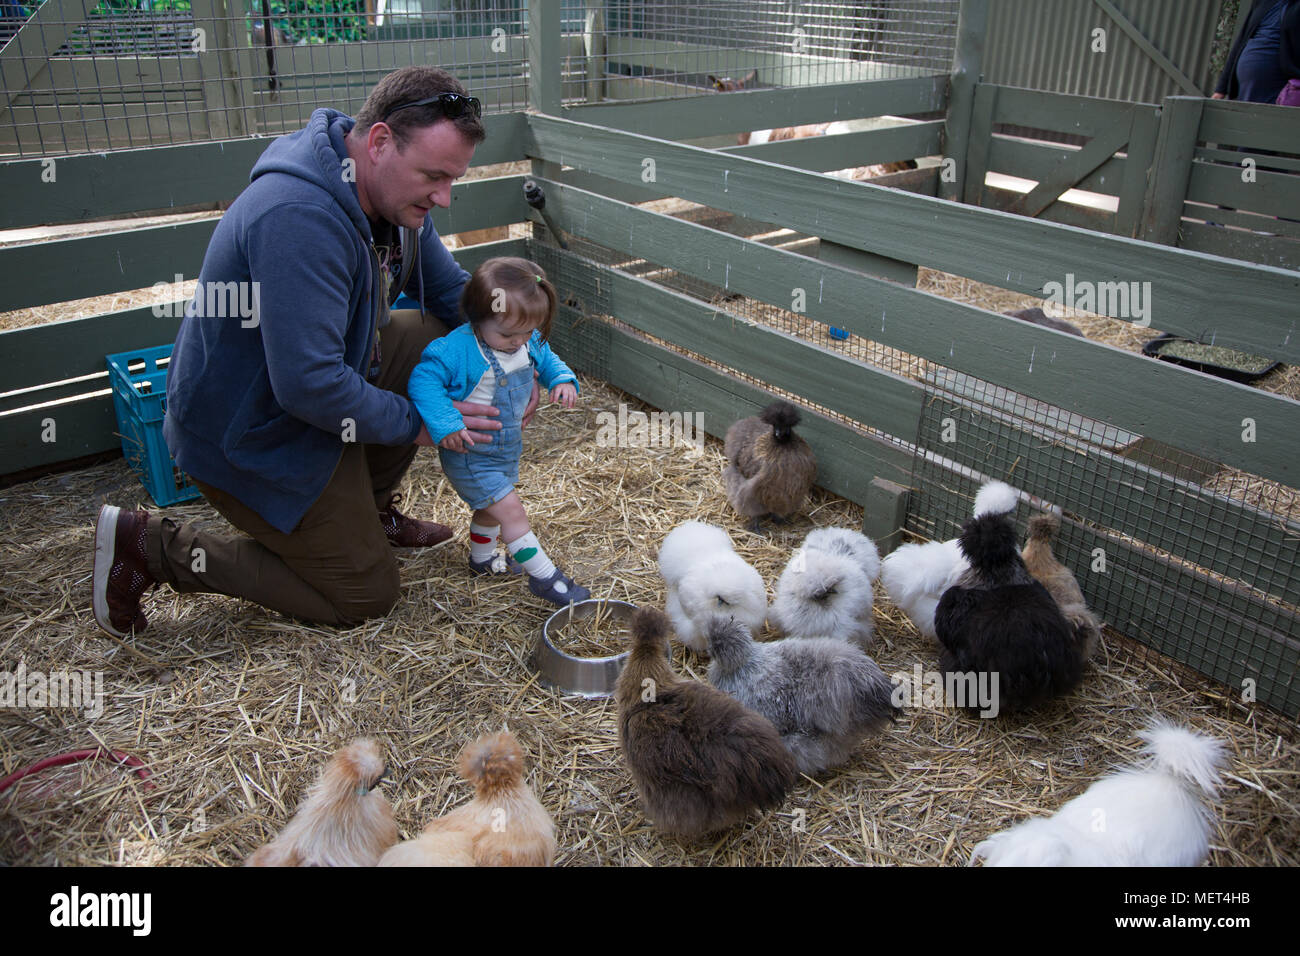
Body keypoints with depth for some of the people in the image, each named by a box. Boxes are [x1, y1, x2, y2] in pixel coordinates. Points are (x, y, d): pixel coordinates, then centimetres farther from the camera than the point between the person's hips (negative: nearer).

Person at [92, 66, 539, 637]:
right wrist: (414, 423, -21)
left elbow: (452, 289, 11)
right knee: (365, 598, 0)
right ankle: (154, 548, 5)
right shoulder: (299, 219, -34)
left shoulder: (394, 190, -3)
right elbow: (309, 385, -35)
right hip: (250, 438, -9)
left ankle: (368, 510, 17)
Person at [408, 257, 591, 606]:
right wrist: (445, 424, -36)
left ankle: (482, 557, 52)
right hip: (469, 454, -8)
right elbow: (423, 380, -27)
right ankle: (544, 576, 3)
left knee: (491, 508, 28)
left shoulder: (529, 342, -7)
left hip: (507, 448, 8)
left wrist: (564, 380, -10)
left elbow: (547, 360, 11)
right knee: (511, 510, -10)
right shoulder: (457, 349, -29)